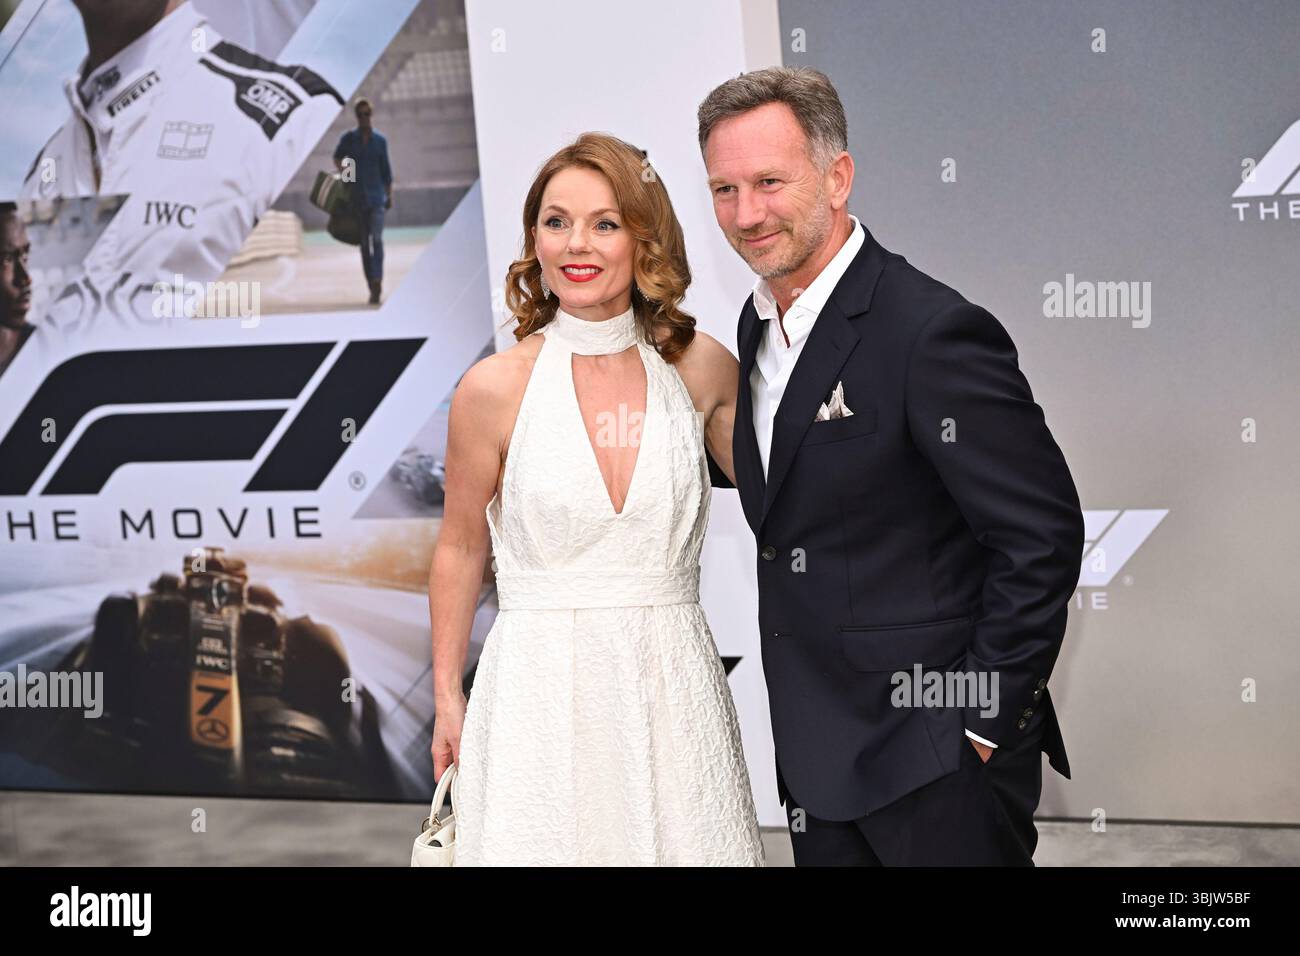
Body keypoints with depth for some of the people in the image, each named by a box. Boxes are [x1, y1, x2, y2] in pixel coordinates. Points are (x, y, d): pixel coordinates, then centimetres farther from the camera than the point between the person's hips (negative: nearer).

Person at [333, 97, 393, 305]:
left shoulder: (380, 140, 2)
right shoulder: (348, 138, 1)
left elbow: (385, 169, 9)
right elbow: (337, 157, 19)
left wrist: (390, 195, 8)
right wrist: (342, 168, -2)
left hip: (376, 196, -1)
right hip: (357, 197, 1)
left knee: (377, 238, -18)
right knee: (364, 243, 6)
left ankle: (377, 282, -29)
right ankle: (373, 288, 13)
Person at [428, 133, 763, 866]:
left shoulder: (702, 369, -1)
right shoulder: (495, 388, -6)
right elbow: (461, 551, 6)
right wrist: (447, 697, 10)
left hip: (674, 689, 2)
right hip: (542, 691, -2)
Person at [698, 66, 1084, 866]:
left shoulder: (934, 333, -19)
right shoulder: (760, 322, 8)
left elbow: (1043, 535, -19)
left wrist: (988, 721, -15)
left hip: (939, 766, -8)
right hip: (819, 755, 8)